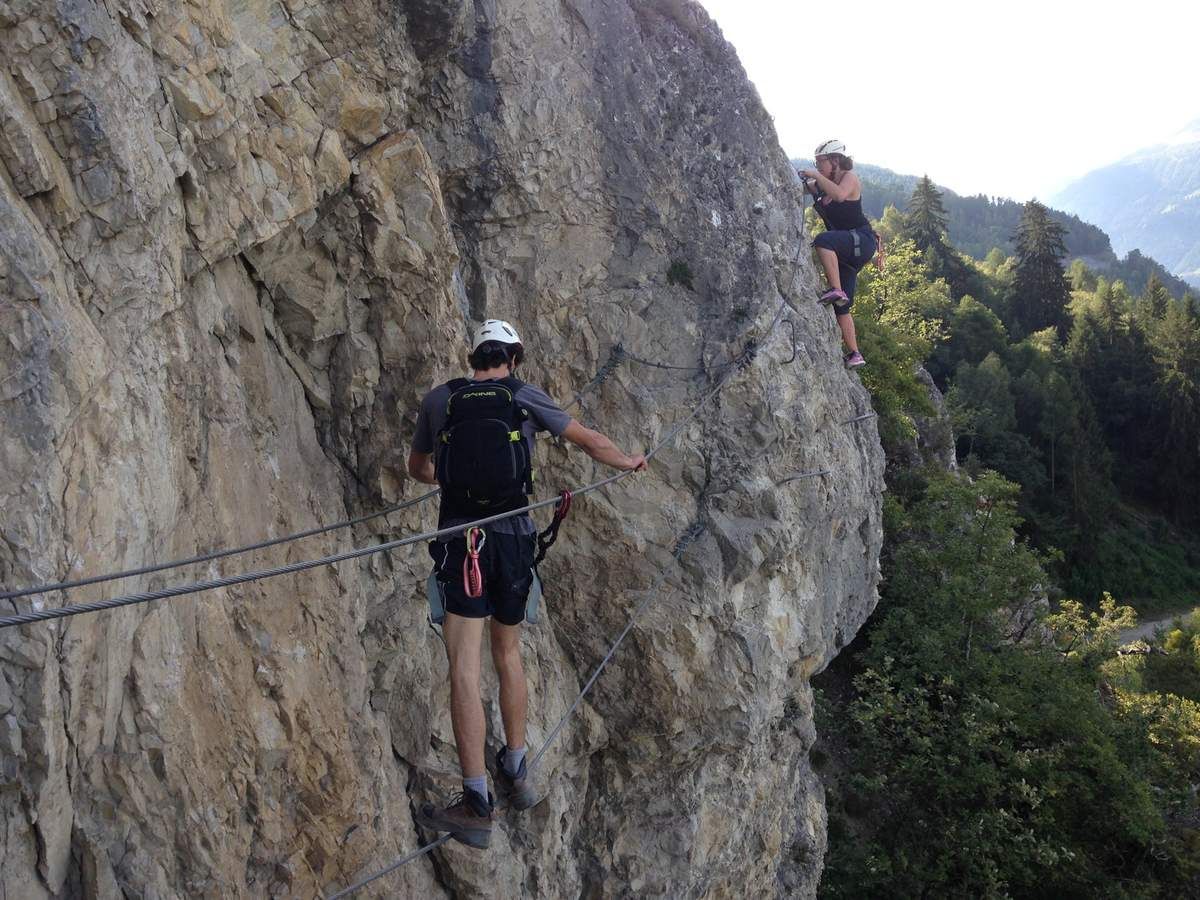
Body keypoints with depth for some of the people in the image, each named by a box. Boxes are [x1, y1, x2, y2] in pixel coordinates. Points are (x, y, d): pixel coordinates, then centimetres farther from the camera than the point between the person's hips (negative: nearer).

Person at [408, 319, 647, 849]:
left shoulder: (439, 400, 7)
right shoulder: (525, 397, 5)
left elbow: (417, 468, 23)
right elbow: (590, 442, 14)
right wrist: (629, 463, 34)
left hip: (462, 536, -2)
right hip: (514, 537, 2)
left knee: (465, 665, -7)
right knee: (509, 654, 19)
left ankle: (477, 803, -11)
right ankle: (515, 774, 30)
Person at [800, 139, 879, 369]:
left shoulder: (849, 178, -7)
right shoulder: (820, 185, 13)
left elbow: (839, 195, -27)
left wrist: (816, 176, -21)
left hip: (862, 241, -8)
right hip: (843, 250, 8)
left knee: (823, 240, -37)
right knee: (841, 306, 3)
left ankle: (836, 290, -36)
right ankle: (854, 354, 7)